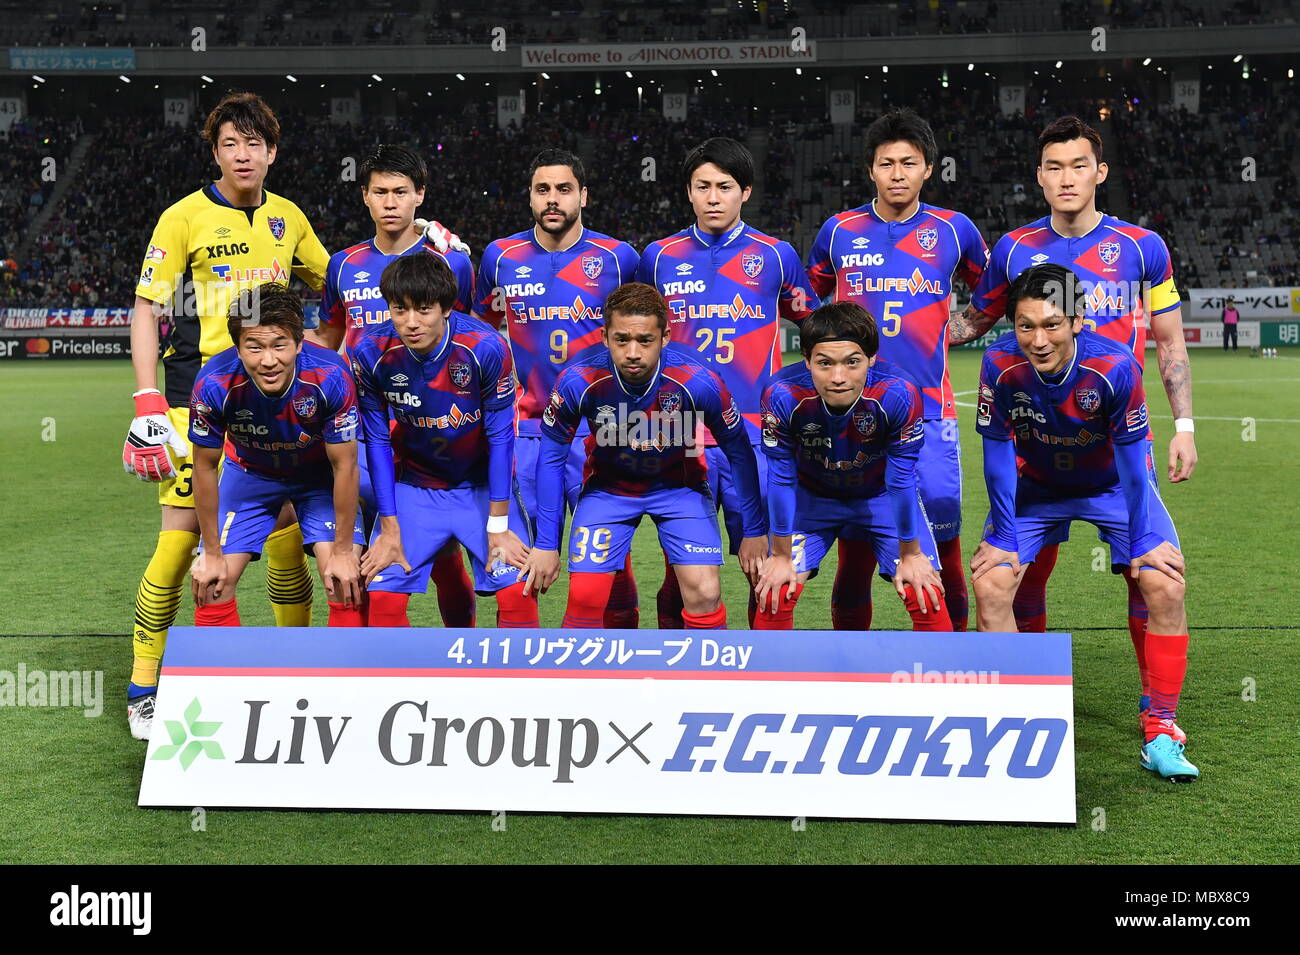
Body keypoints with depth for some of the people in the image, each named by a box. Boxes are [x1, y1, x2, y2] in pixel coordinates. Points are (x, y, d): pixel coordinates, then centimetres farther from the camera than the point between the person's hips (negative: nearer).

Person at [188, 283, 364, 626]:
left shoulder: (331, 377, -36)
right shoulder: (215, 384, -32)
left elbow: (344, 466, -22)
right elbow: (205, 467, -15)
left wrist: (343, 551, -16)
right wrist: (212, 553, -9)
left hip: (320, 474, -1)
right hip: (249, 472, 1)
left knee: (346, 582, -15)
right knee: (211, 583, -5)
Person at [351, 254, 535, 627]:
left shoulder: (487, 347, -24)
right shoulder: (371, 353, -19)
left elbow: (500, 436, -15)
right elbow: (377, 442, -8)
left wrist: (498, 526, -12)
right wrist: (389, 528, -7)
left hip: (483, 484, -1)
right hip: (413, 487, 1)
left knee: (518, 593, -13)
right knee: (382, 596, -9)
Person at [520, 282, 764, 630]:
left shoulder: (698, 381, -29)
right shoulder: (578, 382, -27)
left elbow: (739, 452, -12)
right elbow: (551, 456, -10)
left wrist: (754, 532, -5)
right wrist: (546, 544, -7)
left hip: (679, 484, 0)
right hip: (607, 484, 0)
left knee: (704, 595, -13)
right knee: (585, 599, -8)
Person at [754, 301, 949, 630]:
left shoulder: (898, 396, -35)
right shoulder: (783, 396, -33)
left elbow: (901, 481, -21)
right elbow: (781, 479, -19)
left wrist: (910, 555, -9)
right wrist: (782, 556, -10)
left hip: (881, 498, 0)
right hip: (812, 497, 0)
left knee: (927, 597, -10)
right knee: (775, 596, -11)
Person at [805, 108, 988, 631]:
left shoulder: (953, 229, 5)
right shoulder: (839, 230, 7)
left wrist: (955, 328, 10)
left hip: (929, 414, 0)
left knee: (943, 547, -5)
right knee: (854, 552, 3)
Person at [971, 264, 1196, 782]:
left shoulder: (1115, 366, -32)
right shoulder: (1000, 365, -28)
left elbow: (1131, 457, -20)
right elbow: (998, 453, -16)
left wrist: (1141, 540, -15)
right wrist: (1005, 537, -14)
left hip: (1112, 484, -1)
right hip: (1034, 487, 1)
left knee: (1165, 584, -16)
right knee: (989, 582, -11)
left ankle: (1160, 731, -1)